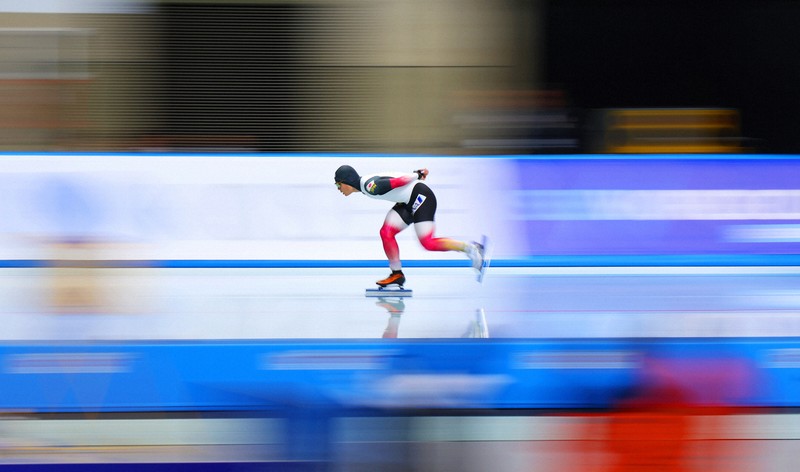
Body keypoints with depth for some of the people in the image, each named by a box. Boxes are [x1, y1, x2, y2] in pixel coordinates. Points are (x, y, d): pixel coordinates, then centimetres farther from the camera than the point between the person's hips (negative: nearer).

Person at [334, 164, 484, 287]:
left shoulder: (370, 186, -23)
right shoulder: (365, 185, 8)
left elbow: (400, 180, -20)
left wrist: (418, 175, -7)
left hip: (420, 196, -10)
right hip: (408, 202, 10)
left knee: (427, 243, -15)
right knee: (386, 233, 1)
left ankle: (469, 248, -4)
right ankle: (397, 274, 8)